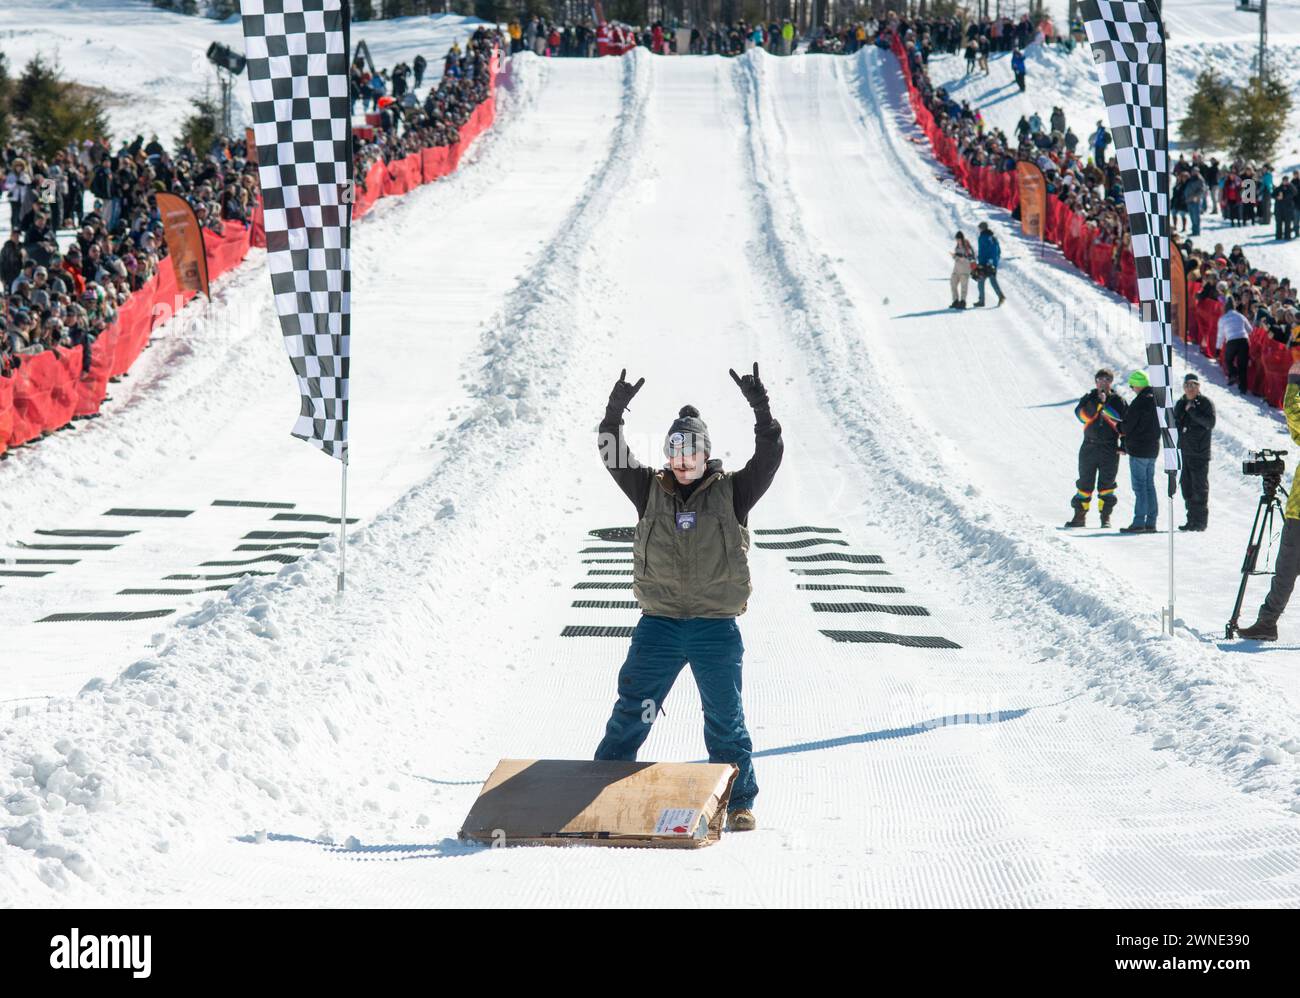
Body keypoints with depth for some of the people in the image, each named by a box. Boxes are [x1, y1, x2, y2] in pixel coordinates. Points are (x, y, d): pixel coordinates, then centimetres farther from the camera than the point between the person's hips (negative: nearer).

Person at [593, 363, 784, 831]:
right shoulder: (651, 490, 7)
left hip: (716, 629, -1)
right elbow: (612, 456, -1)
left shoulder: (731, 492, 2)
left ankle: (739, 801, 16)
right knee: (631, 713, 0)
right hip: (658, 625, 1)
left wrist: (761, 408, -20)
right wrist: (615, 411, -16)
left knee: (725, 720, 5)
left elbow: (769, 456, -8)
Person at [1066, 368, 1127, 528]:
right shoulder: (1089, 398, 7)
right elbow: (1082, 414, -11)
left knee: (1106, 484, 0)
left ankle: (1106, 518, 7)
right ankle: (1080, 516, 10)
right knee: (1085, 483, 4)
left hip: (1110, 449, -1)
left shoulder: (1117, 401, 5)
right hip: (1089, 447, 1)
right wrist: (1098, 403, -22)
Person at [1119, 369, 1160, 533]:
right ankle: (1151, 522, 12)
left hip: (1138, 448, -8)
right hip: (1153, 449, 8)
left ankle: (1139, 522, -8)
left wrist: (1122, 430, 11)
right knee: (1149, 484, 12)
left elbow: (1128, 423, -15)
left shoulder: (1140, 401, -17)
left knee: (1139, 486, -7)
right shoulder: (1156, 399, 11)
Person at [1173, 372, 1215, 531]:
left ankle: (1201, 521, -3)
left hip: (1199, 453, -7)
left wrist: (1192, 411, -20)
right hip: (1183, 451, 7)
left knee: (1199, 488, -6)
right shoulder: (1180, 404, 15)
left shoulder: (1205, 403, -3)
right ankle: (1192, 519, 15)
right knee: (1187, 487, 8)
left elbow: (1210, 423, -16)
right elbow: (1174, 424, 23)